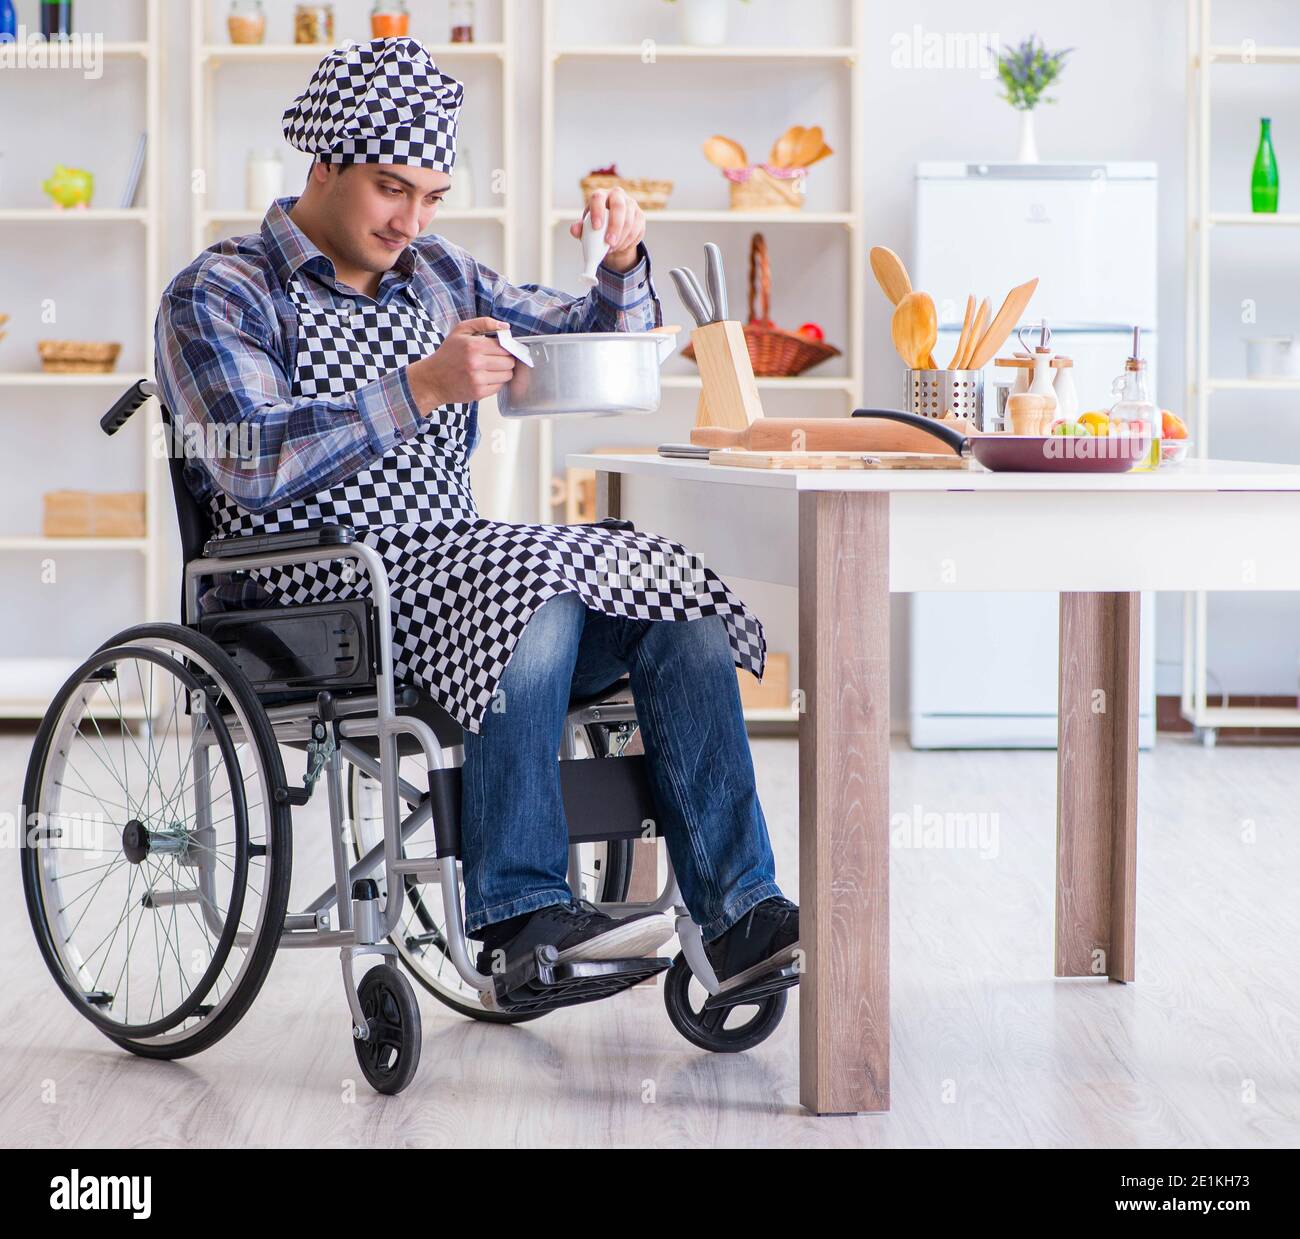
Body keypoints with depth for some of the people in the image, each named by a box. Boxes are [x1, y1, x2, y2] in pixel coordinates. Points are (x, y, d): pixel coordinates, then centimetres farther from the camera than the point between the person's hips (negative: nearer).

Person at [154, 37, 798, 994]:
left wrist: (625, 264, 2)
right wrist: (421, 389, -22)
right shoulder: (219, 295, 0)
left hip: (455, 563, 6)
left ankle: (740, 913, -21)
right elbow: (250, 464, -16)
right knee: (532, 589, -34)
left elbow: (605, 346, 24)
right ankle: (519, 908, -30)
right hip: (314, 602, -6)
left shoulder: (437, 277, 19)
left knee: (680, 609, -17)